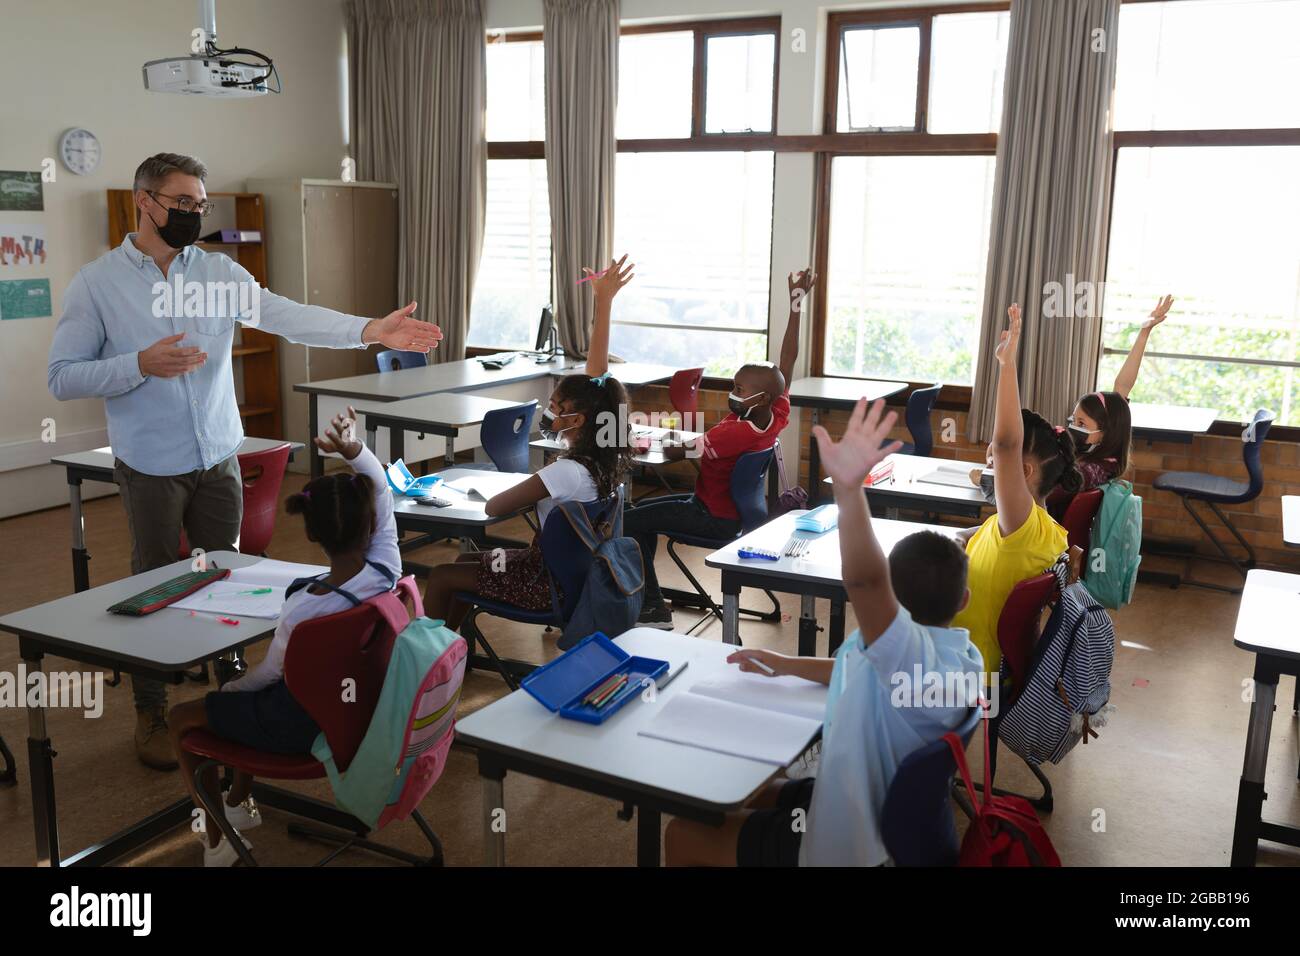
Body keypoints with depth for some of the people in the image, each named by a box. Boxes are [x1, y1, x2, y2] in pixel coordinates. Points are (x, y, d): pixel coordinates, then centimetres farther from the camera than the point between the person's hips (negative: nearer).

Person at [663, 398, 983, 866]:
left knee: (682, 835, 4)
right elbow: (865, 673, 17)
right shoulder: (958, 656, -2)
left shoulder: (917, 654, -32)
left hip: (843, 844, -9)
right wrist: (786, 665, 17)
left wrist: (849, 488, -69)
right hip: (877, 815, 9)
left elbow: (864, 580, -55)